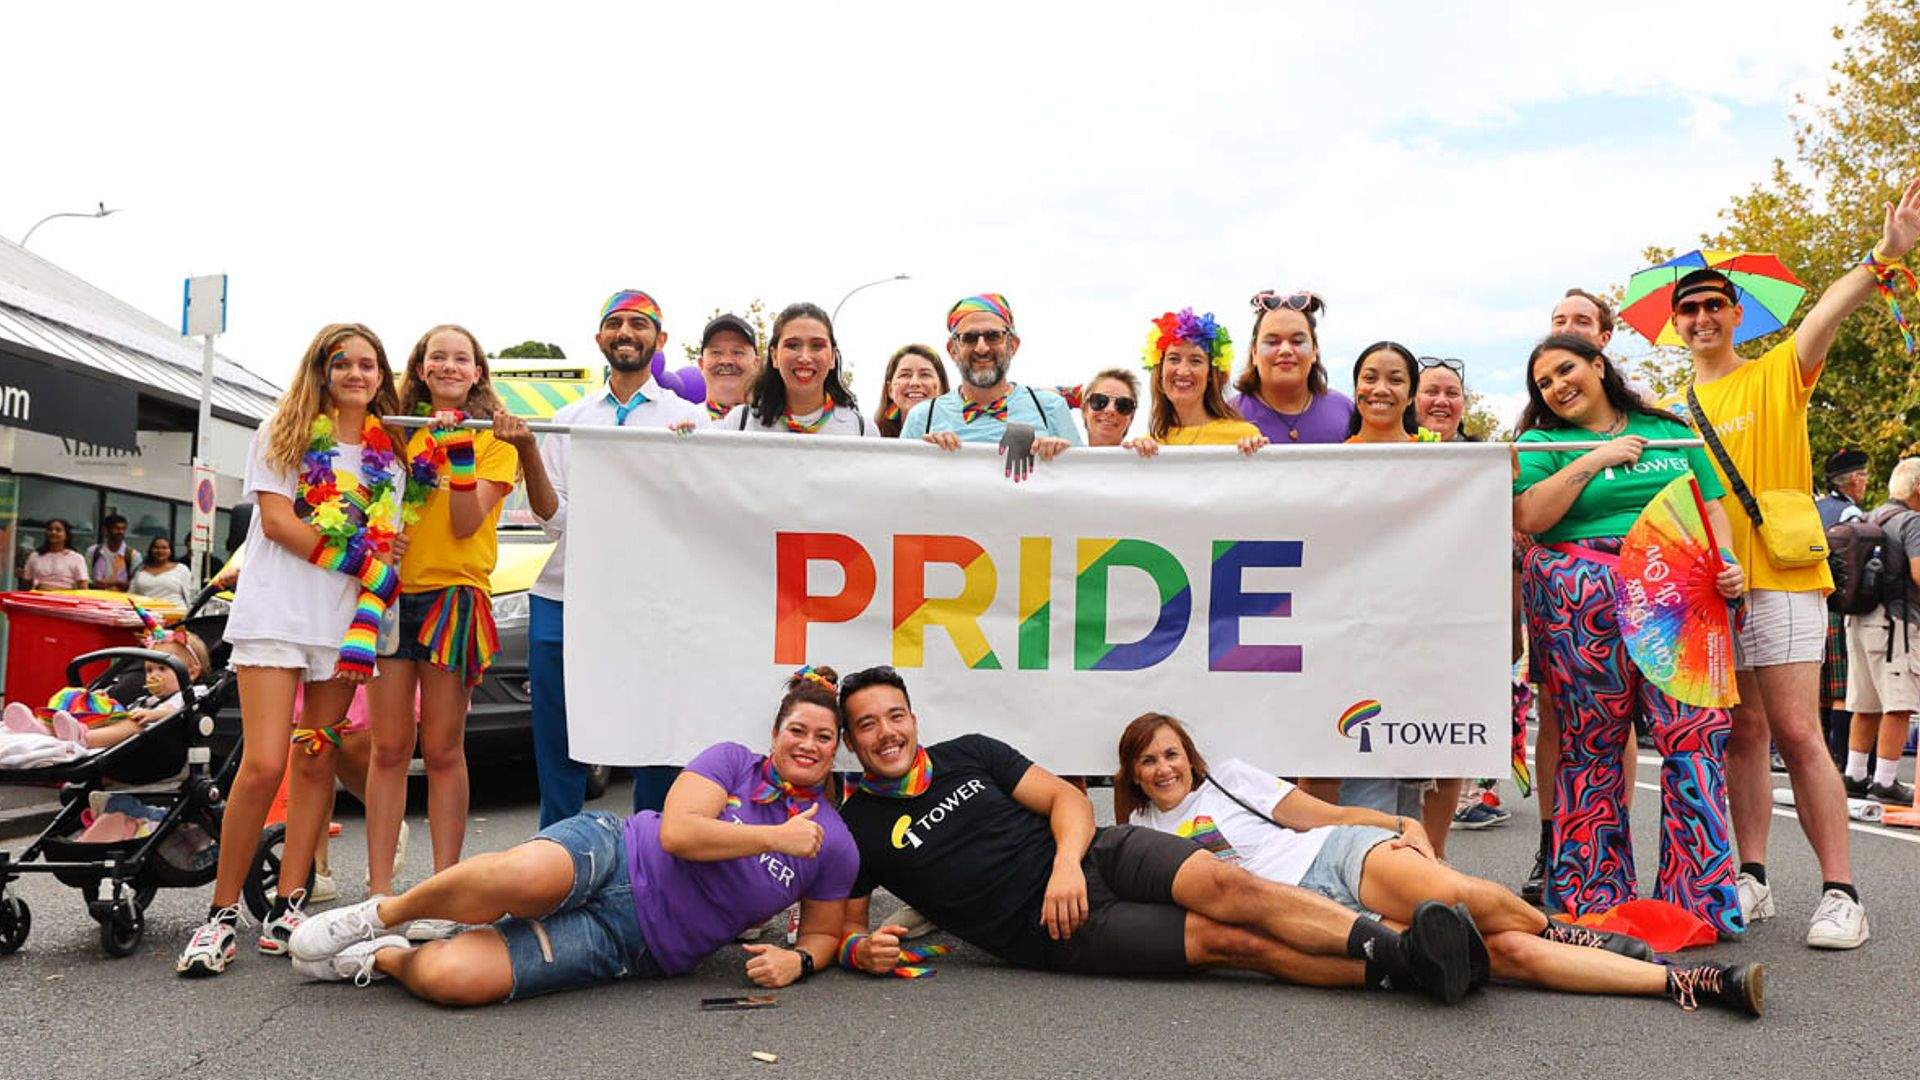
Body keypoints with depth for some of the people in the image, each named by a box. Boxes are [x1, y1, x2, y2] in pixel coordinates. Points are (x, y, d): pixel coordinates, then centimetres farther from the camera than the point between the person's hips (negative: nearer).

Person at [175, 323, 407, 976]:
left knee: (317, 760, 2)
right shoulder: (283, 432, 9)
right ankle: (222, 912, -1)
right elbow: (276, 519, -4)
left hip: (348, 622, 3)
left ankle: (287, 908, 8)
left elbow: (386, 554, 7)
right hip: (276, 614, -3)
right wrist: (355, 556, -11)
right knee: (263, 766, -12)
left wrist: (363, 632, -7)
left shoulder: (390, 458, 15)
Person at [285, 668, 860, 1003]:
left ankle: (383, 957, 11)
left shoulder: (833, 845, 7)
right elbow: (677, 832, -11)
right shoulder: (731, 761, 3)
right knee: (524, 877, -40)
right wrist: (776, 838, -11)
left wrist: (797, 960, -7)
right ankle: (381, 915, -9)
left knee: (449, 977, -25)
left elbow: (823, 932, 15)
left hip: (629, 944, 0)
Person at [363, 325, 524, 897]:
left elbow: (466, 524, -6)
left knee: (442, 751, -1)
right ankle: (379, 889, 7)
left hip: (453, 595, -3)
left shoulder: (493, 436, 5)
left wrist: (462, 457, -18)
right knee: (388, 748, 2)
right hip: (392, 592, 3)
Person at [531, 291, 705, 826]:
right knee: (557, 750, 8)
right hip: (564, 601, 3)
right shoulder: (570, 420, 16)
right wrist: (527, 454, -6)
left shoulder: (688, 416, 8)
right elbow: (553, 519, 8)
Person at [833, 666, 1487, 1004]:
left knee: (1227, 887, -23)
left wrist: (1067, 862, -12)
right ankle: (1404, 973, -26)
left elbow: (1067, 799, 9)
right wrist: (862, 951, -17)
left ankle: (1406, 952, -28)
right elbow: (843, 923, 8)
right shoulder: (857, 827, 4)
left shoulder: (968, 755, 11)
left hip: (1096, 853, 4)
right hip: (1049, 931, -3)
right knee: (1225, 940, -19)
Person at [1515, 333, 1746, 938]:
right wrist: (1594, 461, -7)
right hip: (1581, 599, -2)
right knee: (1593, 744, -1)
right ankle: (1594, 898, 7)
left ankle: (1700, 894, -2)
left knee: (1698, 732, -10)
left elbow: (1711, 508, 20)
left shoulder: (1670, 431, 21)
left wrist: (1727, 564, 2)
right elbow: (1526, 518, -4)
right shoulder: (1543, 443, 12)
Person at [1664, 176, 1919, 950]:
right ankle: (1751, 879, 15)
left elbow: (1831, 309, -14)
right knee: (1743, 735, 8)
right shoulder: (1672, 412, 14)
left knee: (1797, 734, -8)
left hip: (1779, 578, -4)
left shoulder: (1776, 376, 4)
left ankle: (1840, 893, -2)